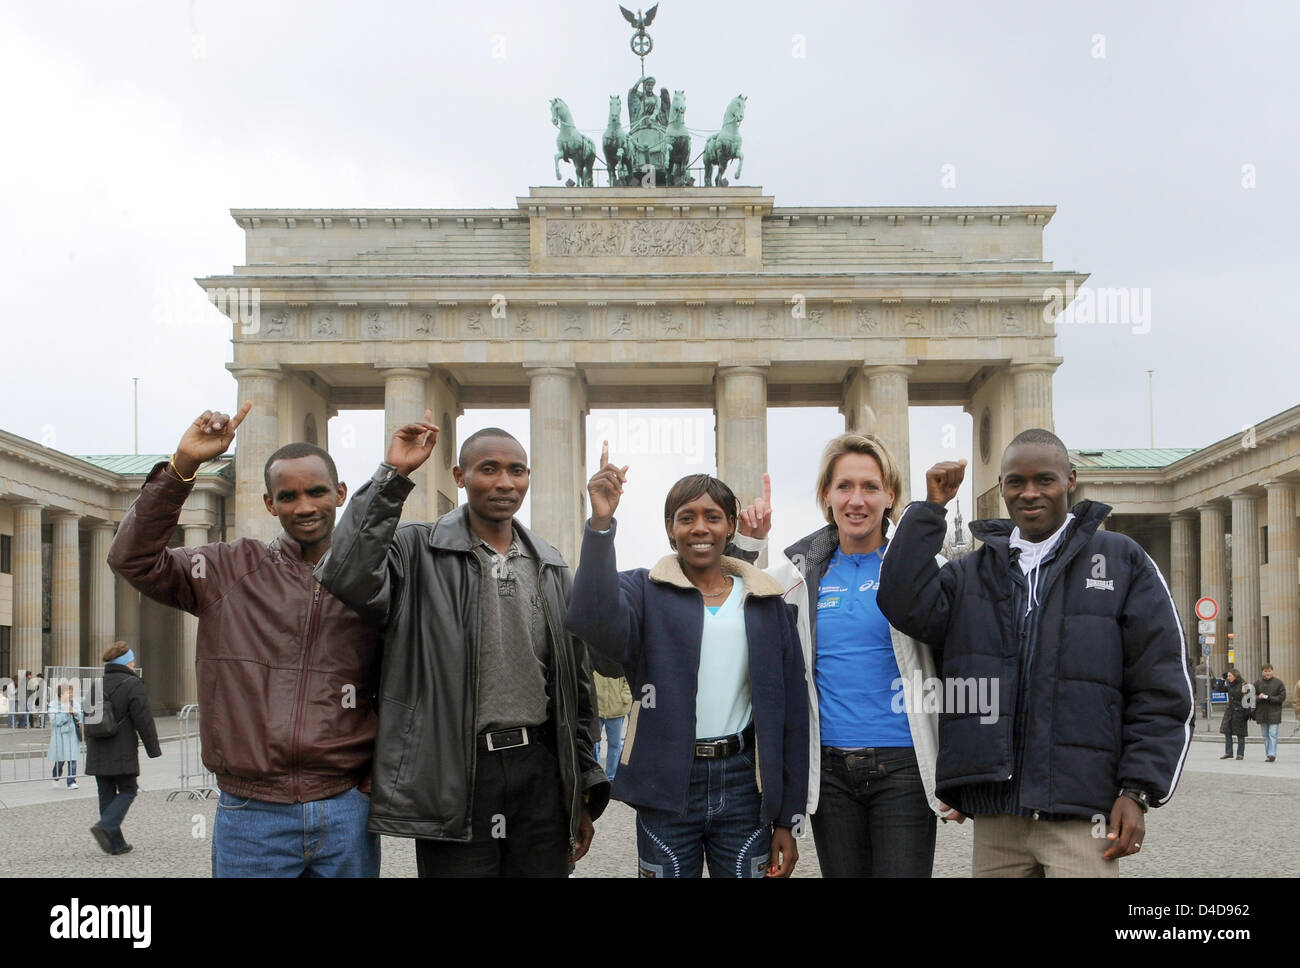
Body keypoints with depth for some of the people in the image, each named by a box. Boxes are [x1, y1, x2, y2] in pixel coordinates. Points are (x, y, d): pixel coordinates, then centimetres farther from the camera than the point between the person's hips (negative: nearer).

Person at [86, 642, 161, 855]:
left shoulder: (97, 686, 12)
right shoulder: (133, 685, -9)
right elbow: (144, 720, -12)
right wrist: (154, 749, -5)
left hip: (97, 754, 6)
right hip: (122, 754, -6)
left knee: (106, 794, 10)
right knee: (127, 790, 5)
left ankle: (115, 843, 11)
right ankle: (105, 827, -16)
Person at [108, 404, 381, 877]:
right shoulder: (231, 570, 4)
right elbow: (134, 558, -8)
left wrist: (381, 773, 4)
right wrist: (181, 466, -16)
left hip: (347, 815, 1)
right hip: (251, 817, -1)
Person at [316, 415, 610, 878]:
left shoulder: (551, 567, 12)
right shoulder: (418, 550, -2)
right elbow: (347, 577, -24)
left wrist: (586, 791, 13)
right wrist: (393, 475, -20)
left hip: (540, 768, 4)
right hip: (453, 773, -4)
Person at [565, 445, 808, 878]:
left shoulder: (767, 604, 7)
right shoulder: (646, 591, 1)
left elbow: (791, 713, 7)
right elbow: (595, 623, -23)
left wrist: (787, 818, 4)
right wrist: (600, 524, -33)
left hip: (743, 783, 2)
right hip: (667, 786, -2)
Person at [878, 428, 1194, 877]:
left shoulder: (1121, 559, 5)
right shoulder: (972, 572, 15)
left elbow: (1161, 689, 1)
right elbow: (906, 606, -5)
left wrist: (1137, 791, -6)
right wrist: (931, 507, -3)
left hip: (1081, 818, -3)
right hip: (994, 817, 3)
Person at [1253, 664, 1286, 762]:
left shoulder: (1279, 683, -1)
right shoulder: (1258, 683, 8)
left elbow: (1282, 697, -7)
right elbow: (1253, 696, 8)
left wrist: (1268, 698, -15)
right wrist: (1259, 697, -15)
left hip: (1274, 713, -4)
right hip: (1262, 713, 4)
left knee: (1273, 734, -10)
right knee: (1265, 736, 9)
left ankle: (1272, 754, -12)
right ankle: (1268, 755, 16)